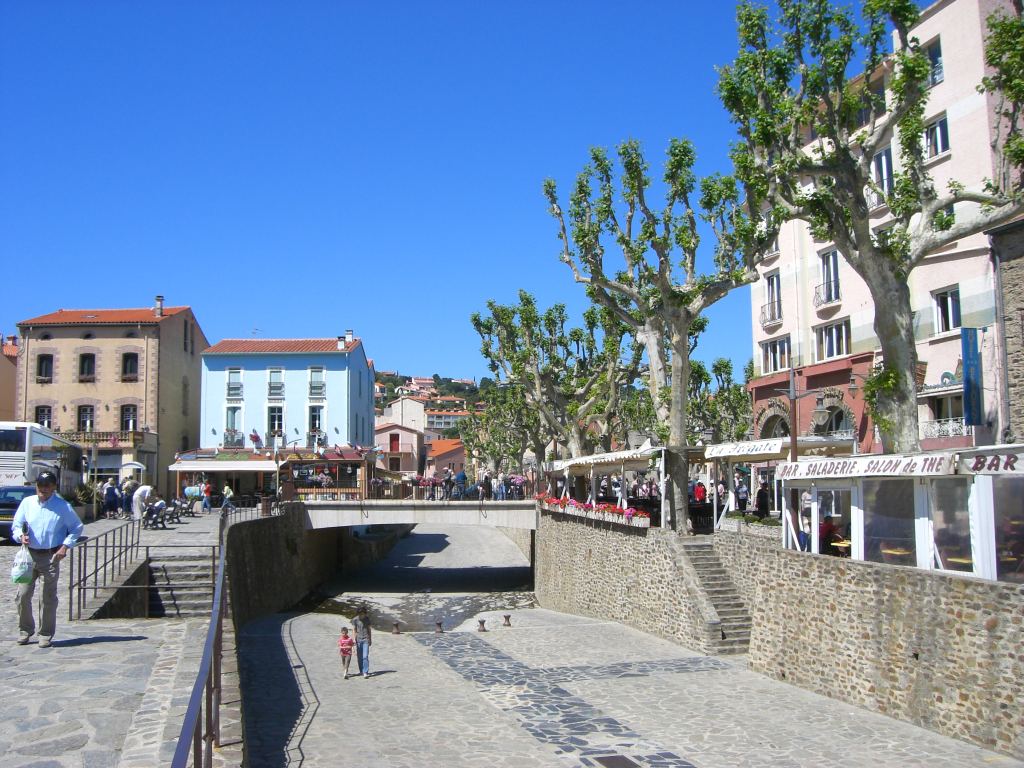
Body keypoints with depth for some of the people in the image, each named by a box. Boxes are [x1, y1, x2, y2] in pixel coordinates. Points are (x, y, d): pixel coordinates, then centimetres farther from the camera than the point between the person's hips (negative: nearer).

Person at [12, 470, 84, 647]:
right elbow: (16, 525, 11)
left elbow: (77, 528, 3)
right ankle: (25, 630, 19)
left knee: (49, 598, 3)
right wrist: (22, 535, -11)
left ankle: (46, 634, 14)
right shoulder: (27, 502, 5)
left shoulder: (63, 506, -3)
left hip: (51, 557, -2)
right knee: (23, 594, 0)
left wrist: (65, 546, -8)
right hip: (29, 555, 2)